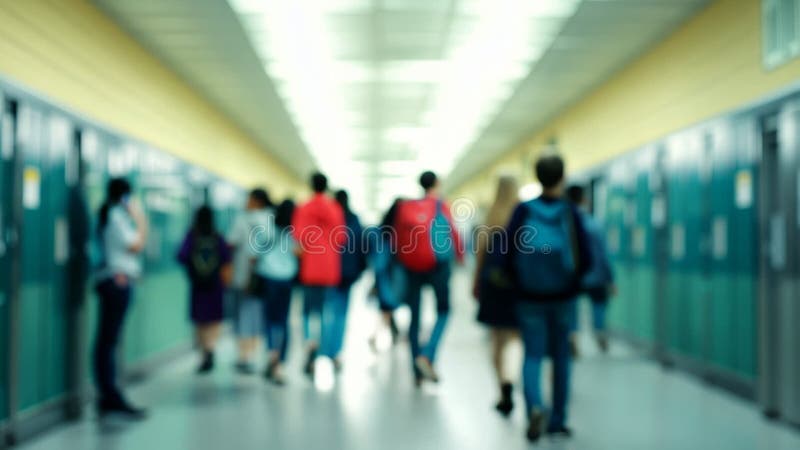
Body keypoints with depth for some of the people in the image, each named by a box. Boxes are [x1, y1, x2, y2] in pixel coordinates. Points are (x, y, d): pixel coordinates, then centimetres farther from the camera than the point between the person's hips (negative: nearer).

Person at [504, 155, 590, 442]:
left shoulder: (523, 211, -7)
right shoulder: (570, 213, -8)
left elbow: (508, 254, -8)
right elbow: (584, 258, -7)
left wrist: (518, 281, 9)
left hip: (529, 297, 0)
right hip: (563, 296, 0)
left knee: (532, 355, 6)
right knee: (560, 357, 13)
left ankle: (535, 406, -20)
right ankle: (557, 422, 18)